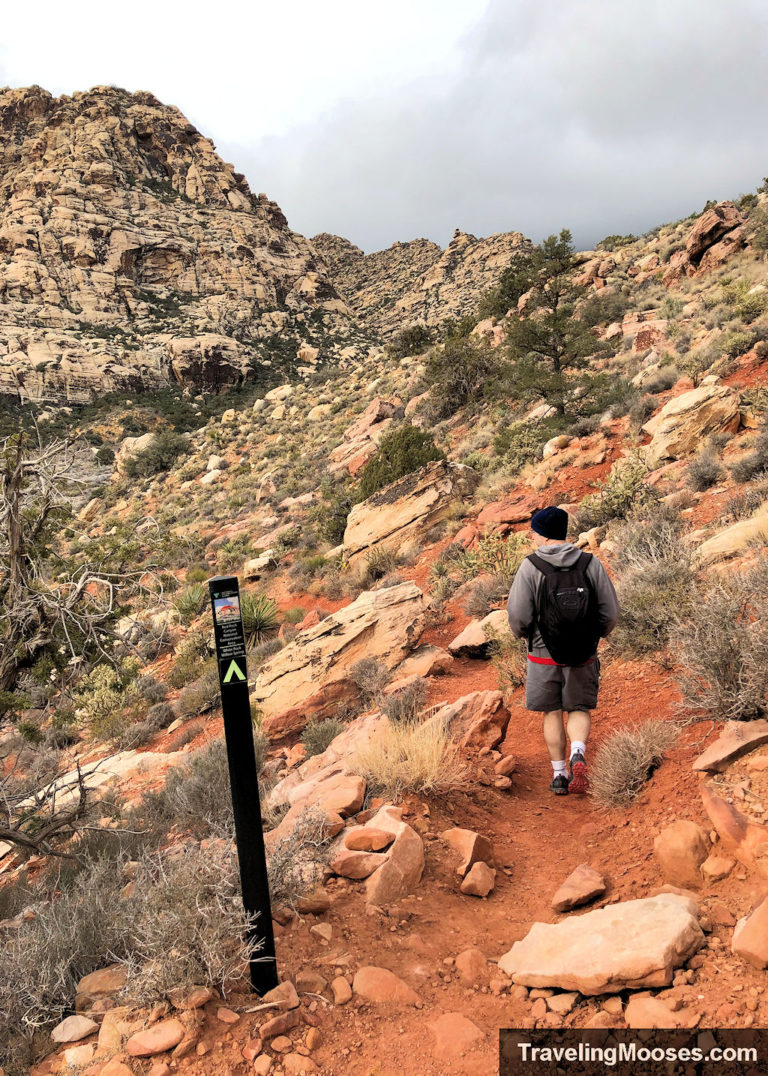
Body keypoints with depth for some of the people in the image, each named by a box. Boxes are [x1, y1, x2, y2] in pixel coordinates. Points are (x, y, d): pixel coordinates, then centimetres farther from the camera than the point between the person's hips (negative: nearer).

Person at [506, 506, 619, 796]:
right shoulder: (591, 563, -4)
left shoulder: (530, 566, -11)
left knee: (552, 712, 14)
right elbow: (610, 612, -3)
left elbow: (518, 615, -13)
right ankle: (577, 753, -9)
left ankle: (560, 775, 17)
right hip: (583, 655, 1)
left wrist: (523, 634, 9)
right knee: (579, 709, 16)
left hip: (544, 654, -1)